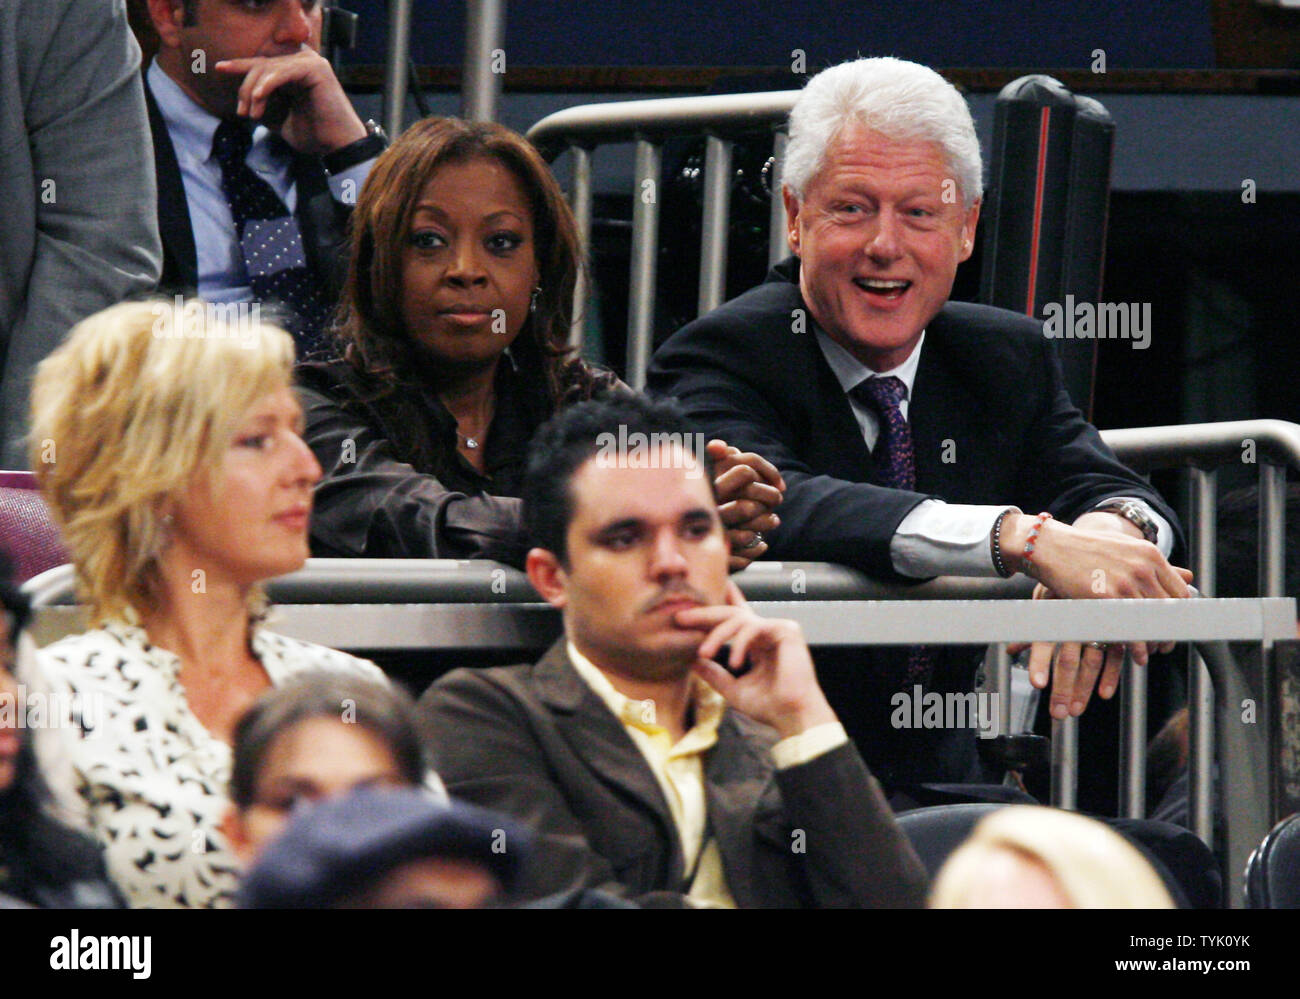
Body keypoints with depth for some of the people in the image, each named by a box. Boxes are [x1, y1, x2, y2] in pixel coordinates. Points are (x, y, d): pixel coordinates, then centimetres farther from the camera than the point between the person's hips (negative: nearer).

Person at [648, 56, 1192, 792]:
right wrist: (1028, 538, -39)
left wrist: (1109, 527, -30)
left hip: (945, 782, 5)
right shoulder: (722, 361, -8)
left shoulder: (1008, 359, 12)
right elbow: (765, 509, -29)